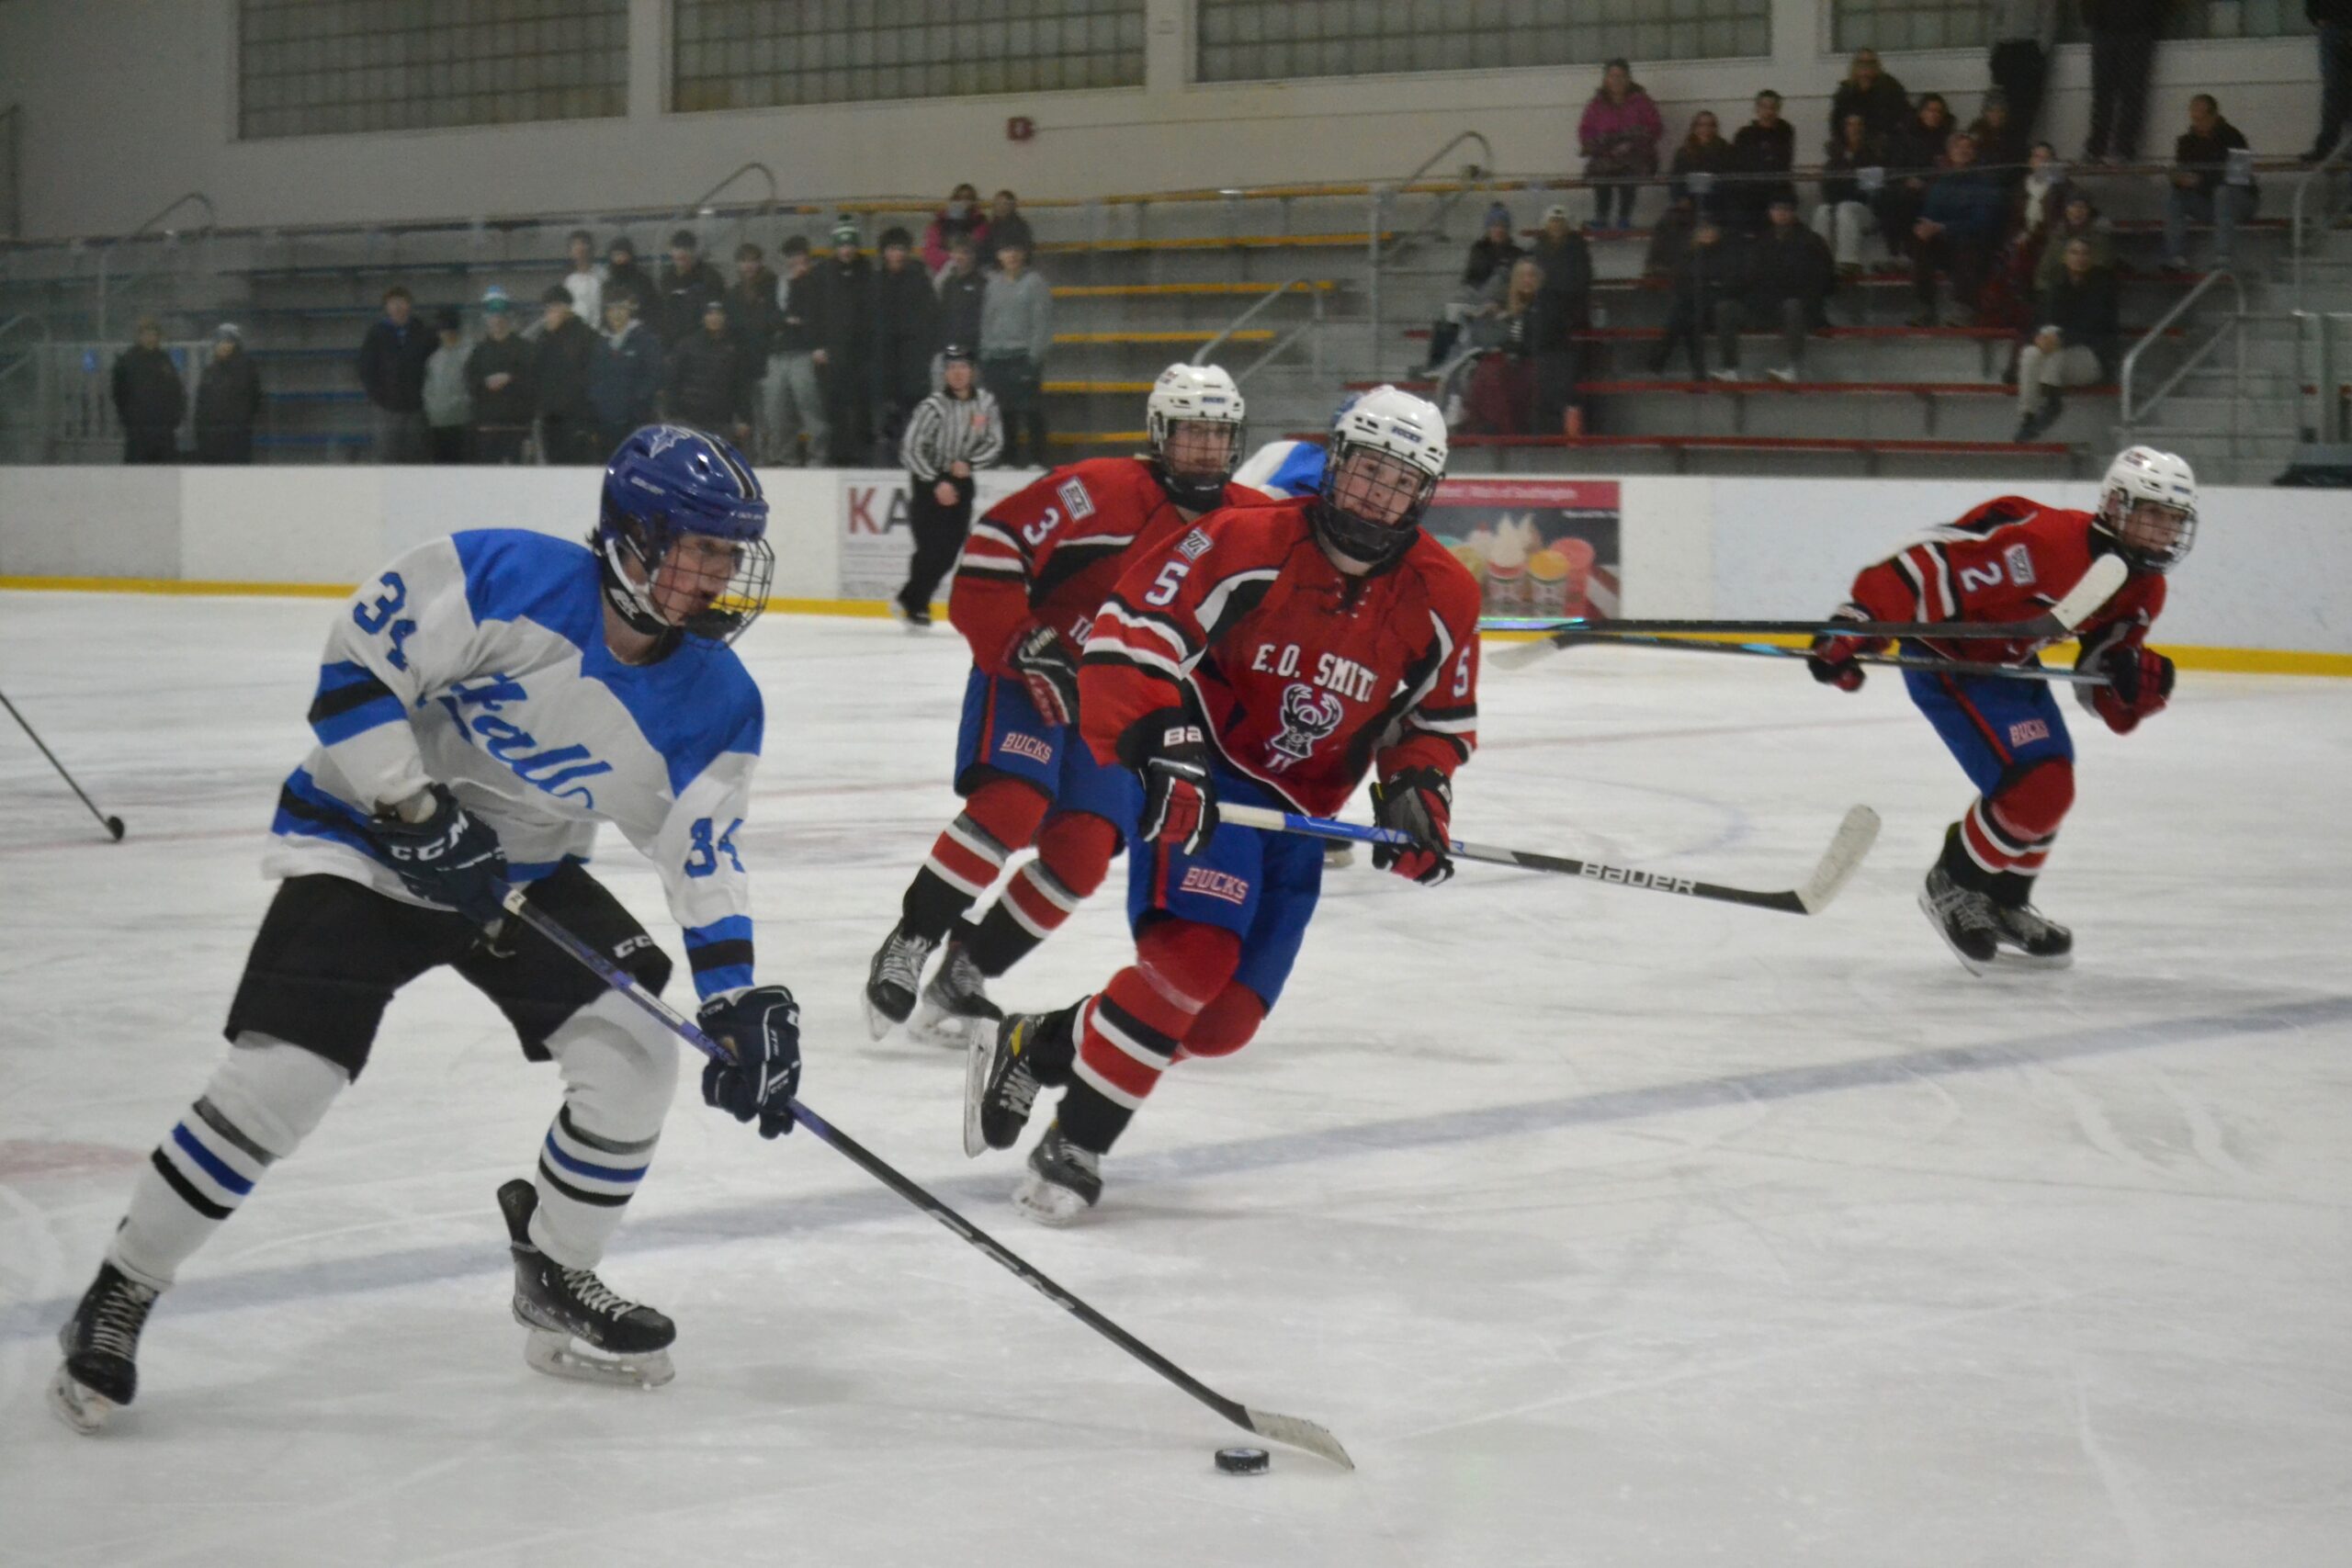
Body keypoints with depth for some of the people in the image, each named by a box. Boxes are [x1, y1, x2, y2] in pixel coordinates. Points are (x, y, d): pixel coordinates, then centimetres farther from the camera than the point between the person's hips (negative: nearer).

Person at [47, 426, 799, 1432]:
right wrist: (413, 813, -25)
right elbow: (356, 666, -21)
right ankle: (116, 1298, -1)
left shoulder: (716, 705, -10)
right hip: (369, 843, -5)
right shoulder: (511, 581, -25)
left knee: (636, 1052, -8)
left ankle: (556, 1283, 14)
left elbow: (706, 854, -7)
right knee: (278, 1078, -17)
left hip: (529, 870, 6)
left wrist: (740, 1000, -18)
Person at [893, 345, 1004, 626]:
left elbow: (994, 442, 2)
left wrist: (968, 463, -15)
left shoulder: (986, 402, -3)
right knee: (932, 548, -10)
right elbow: (910, 450, -19)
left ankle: (909, 600, 21)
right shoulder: (933, 407, -19)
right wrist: (936, 484, -22)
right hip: (928, 482, -5)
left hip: (961, 481, 5)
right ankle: (915, 607, 9)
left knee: (950, 551, 4)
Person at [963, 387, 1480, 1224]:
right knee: (1192, 954, -27)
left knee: (1221, 1020, 0)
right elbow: (1130, 630, -18)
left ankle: (1035, 1044, 20)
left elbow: (1439, 717, 12)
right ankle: (1072, 1144, -15)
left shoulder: (1442, 597, -2)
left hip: (1297, 813, 6)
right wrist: (1161, 744, -30)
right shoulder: (1247, 543, -17)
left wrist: (1416, 794, -6)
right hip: (1200, 782, -6)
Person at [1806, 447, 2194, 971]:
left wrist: (2135, 682, -21)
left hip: (2009, 663, 10)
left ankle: (2001, 906, 36)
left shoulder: (2144, 589, -2)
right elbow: (1933, 567, -34)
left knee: (2049, 790, 17)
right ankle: (1952, 888, 5)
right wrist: (1856, 626, -38)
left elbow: (2103, 690, 4)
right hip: (1946, 657, -10)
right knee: (2036, 787, -17)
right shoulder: (2046, 541, -32)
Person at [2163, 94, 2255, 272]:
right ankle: (2176, 259, -24)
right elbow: (2179, 173, -1)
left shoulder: (2232, 137, -16)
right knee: (2173, 195, -17)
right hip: (2206, 204, 5)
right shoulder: (2187, 141, 0)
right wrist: (2180, 179, -28)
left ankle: (2222, 260, -44)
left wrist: (2201, 181, -33)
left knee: (2224, 191, -36)